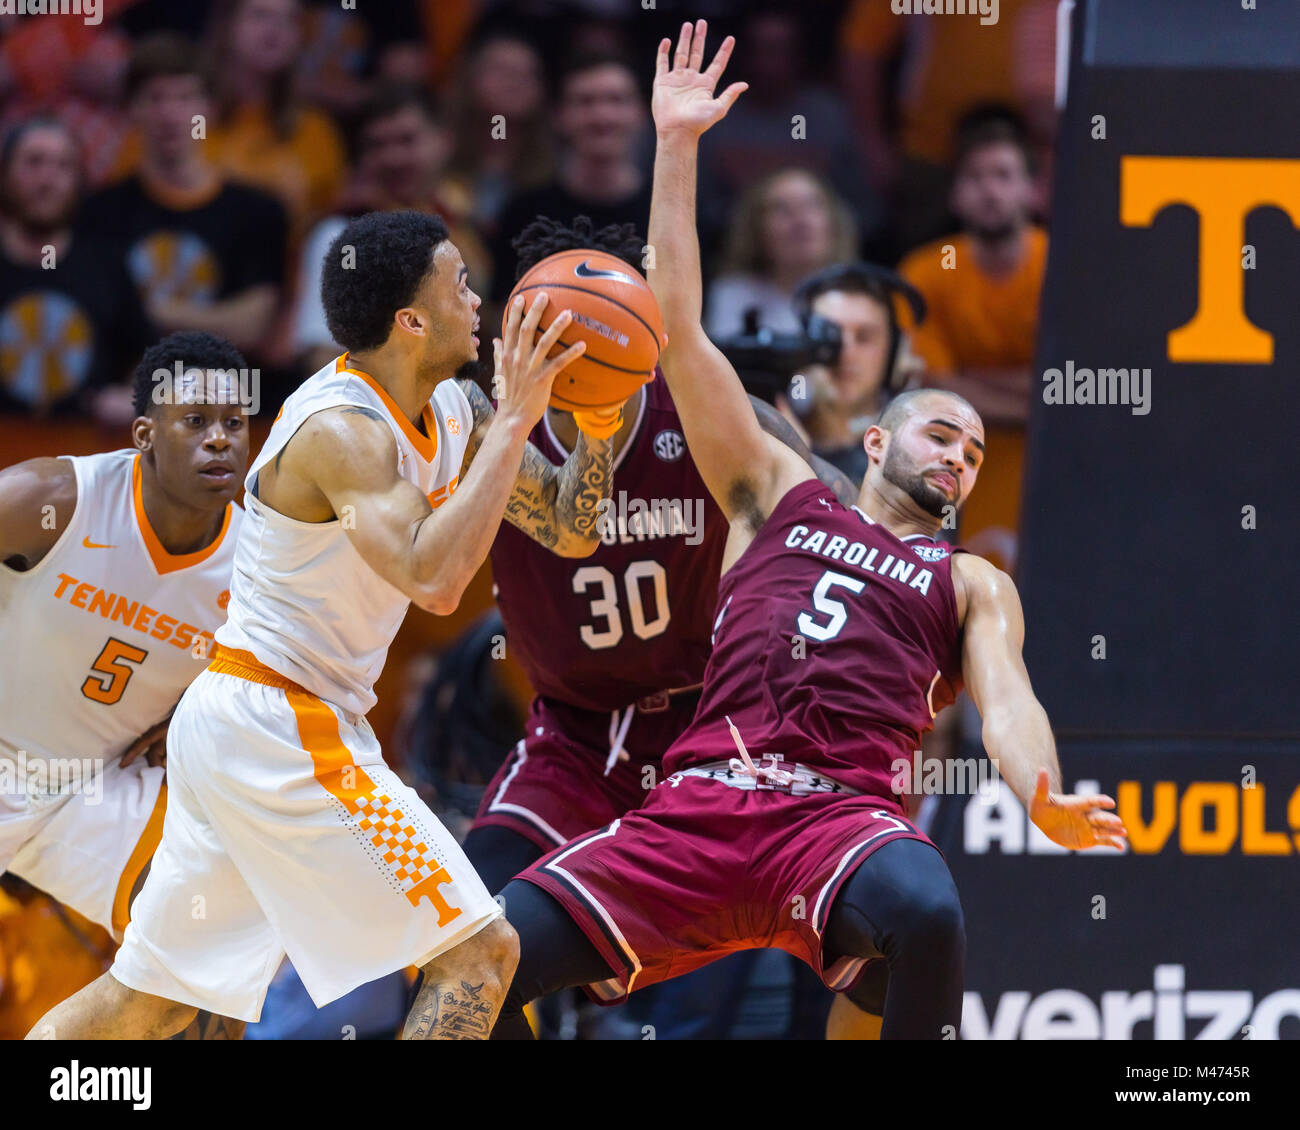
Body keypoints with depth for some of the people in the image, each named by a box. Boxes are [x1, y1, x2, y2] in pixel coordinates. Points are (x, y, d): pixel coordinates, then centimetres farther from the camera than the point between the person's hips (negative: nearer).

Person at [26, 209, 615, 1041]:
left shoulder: (454, 411, 7)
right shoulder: (341, 432, -20)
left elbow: (569, 531, 12)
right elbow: (435, 579, -34)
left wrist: (599, 423, -6)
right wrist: (514, 420, -28)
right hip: (277, 729, -10)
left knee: (150, 998, 14)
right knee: (479, 952, -8)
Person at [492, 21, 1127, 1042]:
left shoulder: (972, 585, 21)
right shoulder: (778, 493, 24)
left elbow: (1005, 700, 3)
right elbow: (679, 331, 18)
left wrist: (1045, 801, -21)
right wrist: (678, 148, 13)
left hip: (845, 814, -2)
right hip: (701, 805, 2)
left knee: (928, 916, -38)